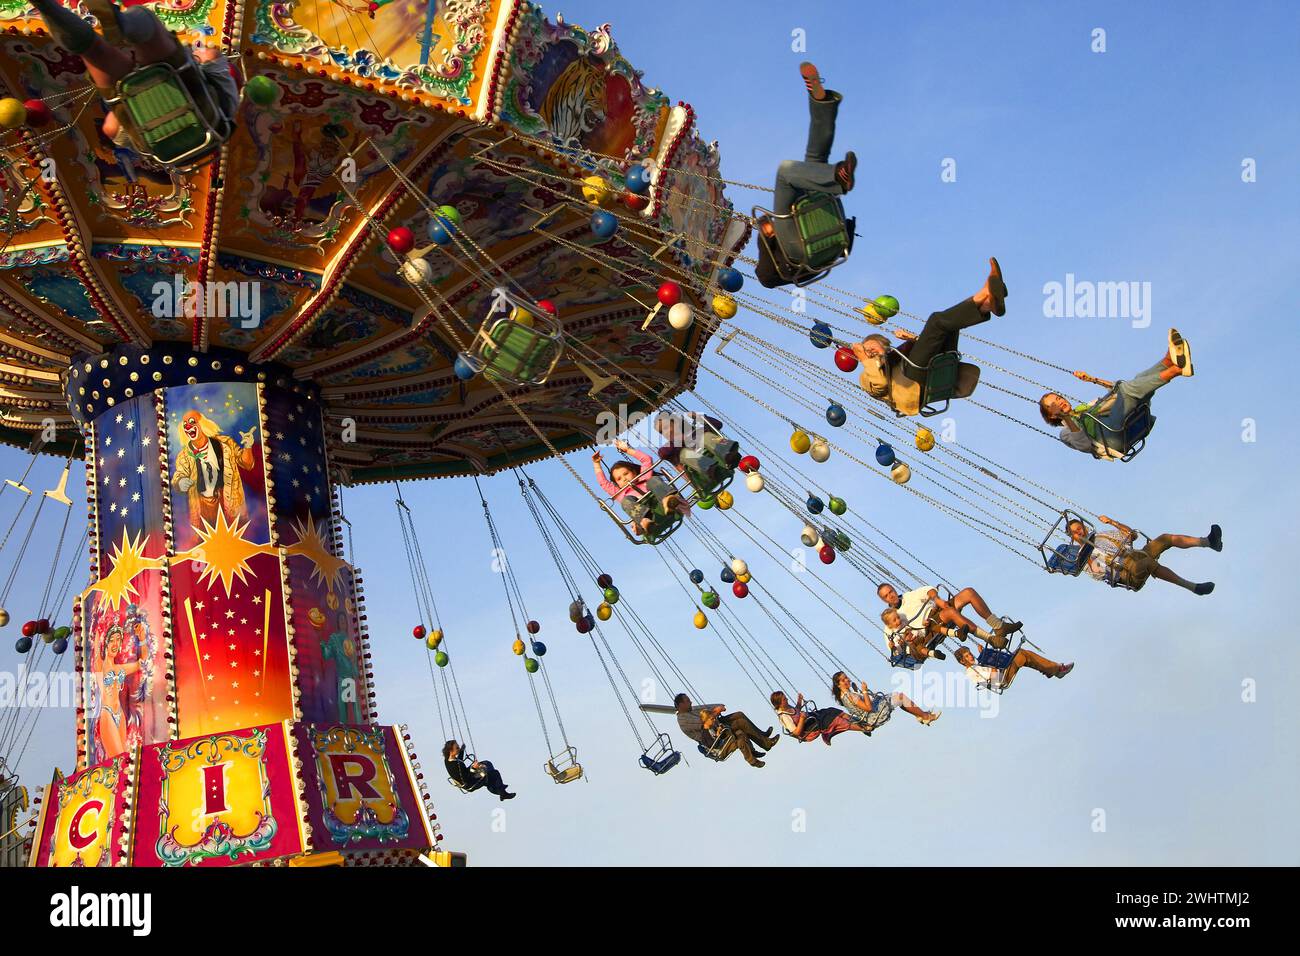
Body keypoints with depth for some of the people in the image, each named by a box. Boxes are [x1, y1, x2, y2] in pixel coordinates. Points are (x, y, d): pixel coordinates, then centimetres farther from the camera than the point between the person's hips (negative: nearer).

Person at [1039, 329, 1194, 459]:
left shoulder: (1088, 407, 39)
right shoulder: (1066, 432, 19)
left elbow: (1116, 391, 35)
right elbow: (1084, 445, -4)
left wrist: (1093, 379, 24)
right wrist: (1067, 419, -15)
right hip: (1115, 438, -7)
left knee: (1141, 380, -7)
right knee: (1128, 387, -24)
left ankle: (1170, 360, -38)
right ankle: (1176, 370, -40)